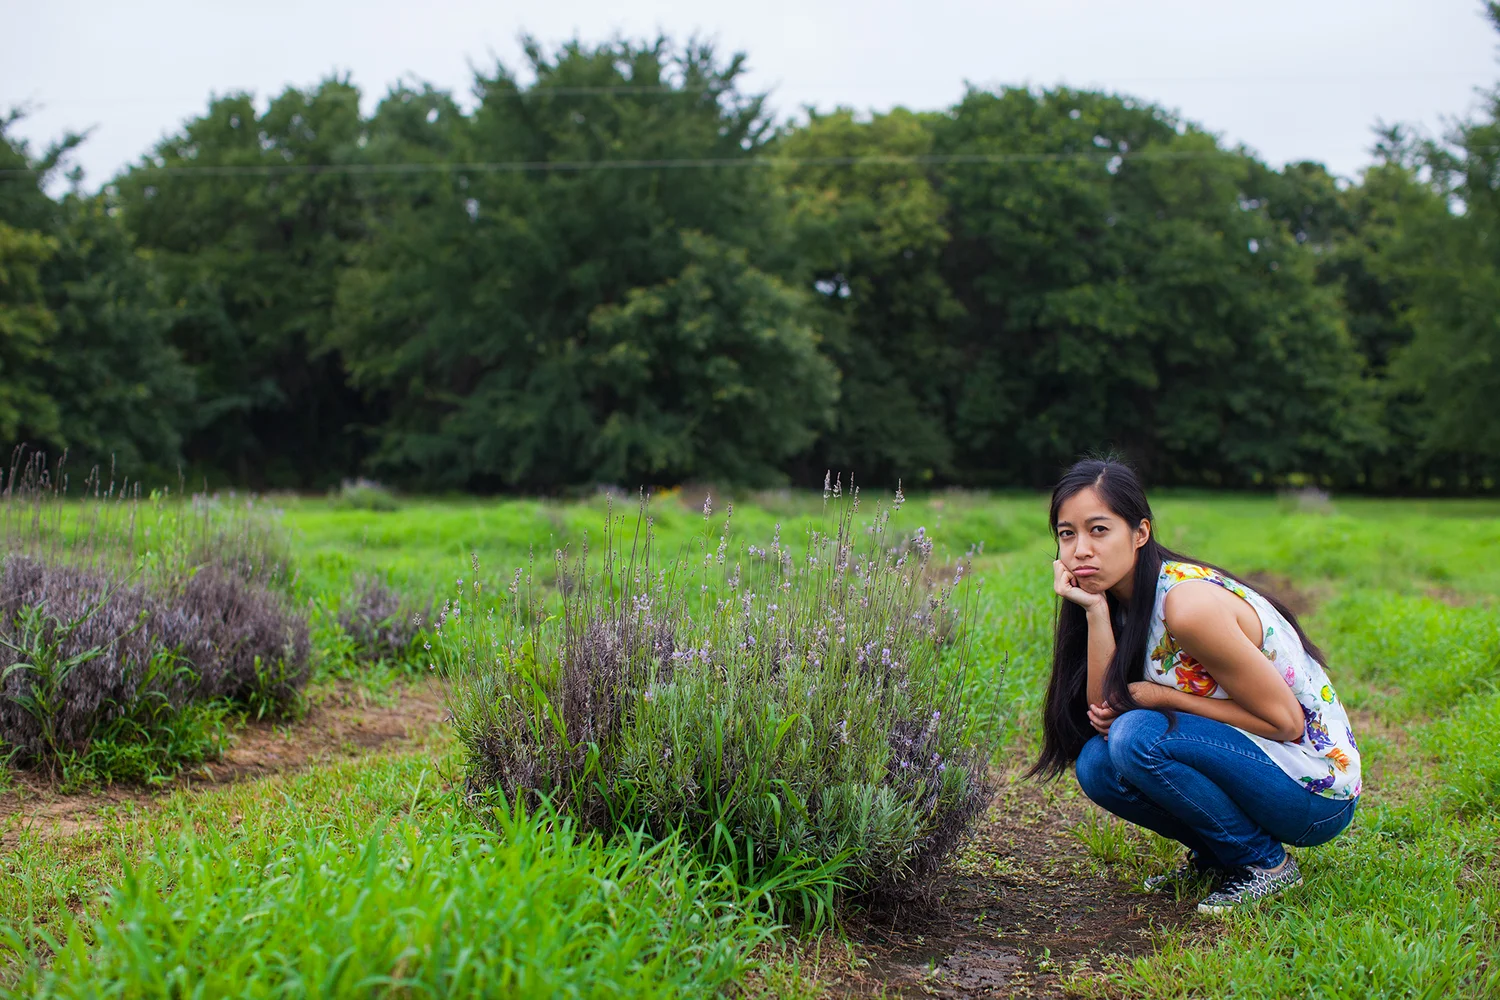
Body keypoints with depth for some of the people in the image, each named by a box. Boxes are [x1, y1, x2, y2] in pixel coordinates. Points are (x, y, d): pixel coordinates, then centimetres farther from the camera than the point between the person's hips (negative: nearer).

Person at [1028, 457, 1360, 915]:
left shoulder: (1188, 604, -25)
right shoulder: (1121, 598, 1)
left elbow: (1285, 721, -20)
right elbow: (1104, 709, -10)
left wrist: (1157, 697, -18)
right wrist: (1094, 611, -17)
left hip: (1315, 791, -8)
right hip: (1240, 757, 8)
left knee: (1137, 737, -27)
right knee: (1096, 765, -9)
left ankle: (1265, 862, -7)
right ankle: (1214, 856, 11)